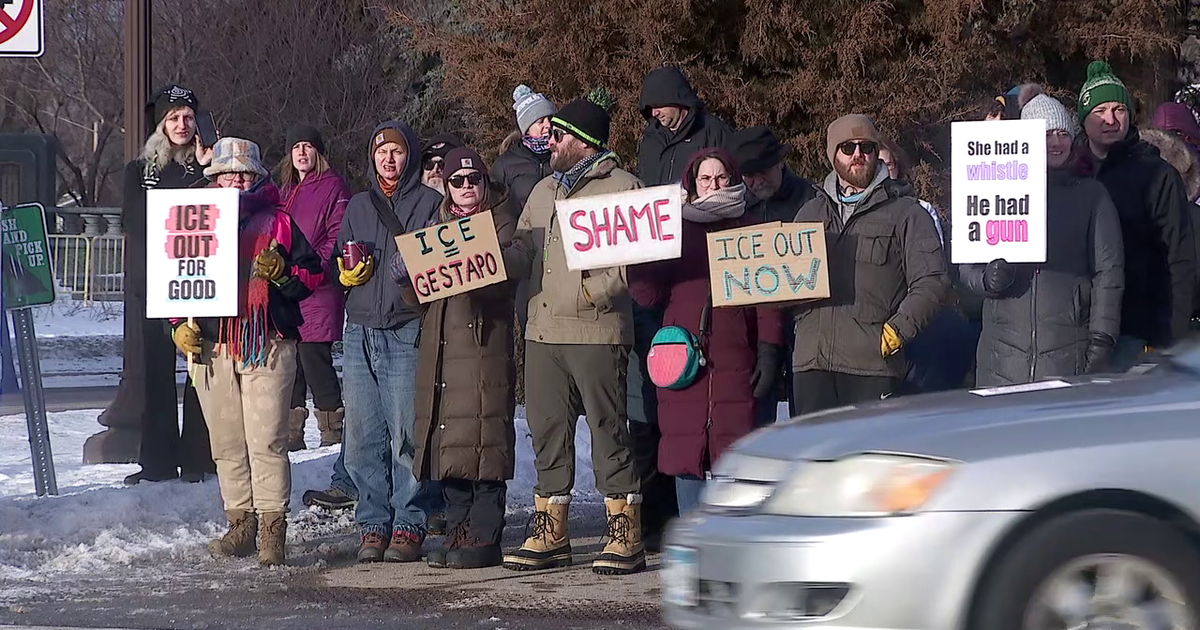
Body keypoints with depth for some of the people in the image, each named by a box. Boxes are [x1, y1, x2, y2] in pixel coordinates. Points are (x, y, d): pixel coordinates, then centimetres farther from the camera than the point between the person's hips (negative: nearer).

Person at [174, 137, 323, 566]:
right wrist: (180, 324, 4)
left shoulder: (278, 224, 7)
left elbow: (313, 274, 6)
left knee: (267, 440, -10)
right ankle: (240, 526, 15)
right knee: (226, 443, 7)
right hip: (212, 347, 4)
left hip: (268, 346, -4)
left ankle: (272, 531, -9)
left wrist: (282, 273, -13)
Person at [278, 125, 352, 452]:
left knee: (314, 357, -10)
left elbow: (338, 236, -10)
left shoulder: (333, 186, -2)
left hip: (319, 288, -8)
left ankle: (332, 429, -3)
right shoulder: (287, 191, 22)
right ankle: (291, 431, 12)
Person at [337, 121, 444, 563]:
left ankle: (409, 526, -1)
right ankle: (373, 525, 8)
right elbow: (338, 262, 23)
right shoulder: (359, 206, 19)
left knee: (408, 435, -7)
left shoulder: (430, 203, 6)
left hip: (408, 332, -4)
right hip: (360, 332, 4)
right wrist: (347, 272, 2)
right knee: (363, 436, 1)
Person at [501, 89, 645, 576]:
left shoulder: (621, 188, -3)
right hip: (542, 331, 7)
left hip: (596, 331, -7)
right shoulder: (544, 191, 20)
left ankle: (626, 536, 1)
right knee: (547, 431, 10)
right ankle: (549, 534, 17)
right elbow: (521, 254, 19)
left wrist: (593, 293, -21)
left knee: (608, 431, -4)